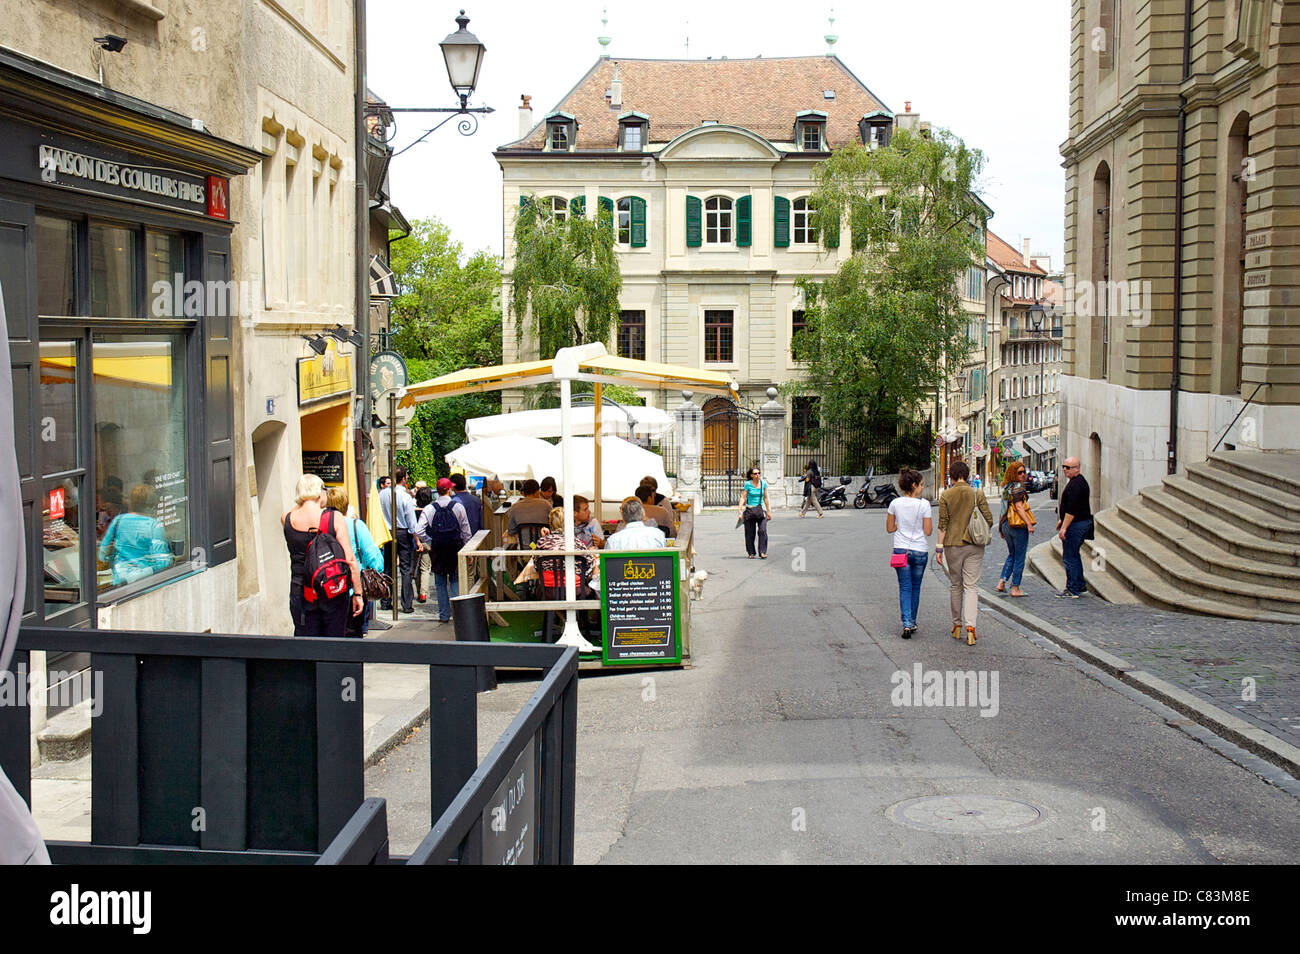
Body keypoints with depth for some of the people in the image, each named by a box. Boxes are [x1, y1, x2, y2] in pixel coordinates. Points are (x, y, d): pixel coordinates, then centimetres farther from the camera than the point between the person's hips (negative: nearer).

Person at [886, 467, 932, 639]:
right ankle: (912, 623, 25)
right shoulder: (924, 504, -11)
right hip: (920, 551, -1)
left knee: (905, 587, 4)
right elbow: (928, 531, -8)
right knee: (915, 587, 15)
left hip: (900, 550, 2)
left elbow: (889, 528, 5)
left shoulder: (895, 503, -2)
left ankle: (907, 623, -11)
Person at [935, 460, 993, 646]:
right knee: (971, 586, 0)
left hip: (953, 545, 0)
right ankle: (970, 626, -14)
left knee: (955, 585, 14)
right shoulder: (978, 494, -3)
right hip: (974, 546, 0)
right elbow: (989, 520, -3)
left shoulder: (946, 496, -4)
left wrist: (939, 547, 1)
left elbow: (942, 524, -5)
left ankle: (957, 625, 21)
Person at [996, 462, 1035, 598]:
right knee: (1019, 557, 1)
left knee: (1011, 555, 20)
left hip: (1005, 524, 8)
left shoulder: (1006, 487, 13)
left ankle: (1001, 582, 10)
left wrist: (1002, 528, 21)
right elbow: (1019, 507, -19)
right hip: (1018, 525, -8)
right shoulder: (1018, 487, -11)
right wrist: (1029, 524, -21)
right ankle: (1015, 588, 3)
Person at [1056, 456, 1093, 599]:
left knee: (1069, 557, -7)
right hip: (1080, 523, 11)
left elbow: (1072, 509, -24)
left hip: (1076, 525, -11)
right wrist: (1062, 520, 28)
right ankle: (1080, 586, 25)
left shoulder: (1077, 484, -20)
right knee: (1073, 555, 18)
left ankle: (1072, 590, -4)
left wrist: (1064, 527, -23)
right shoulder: (1075, 481, 16)